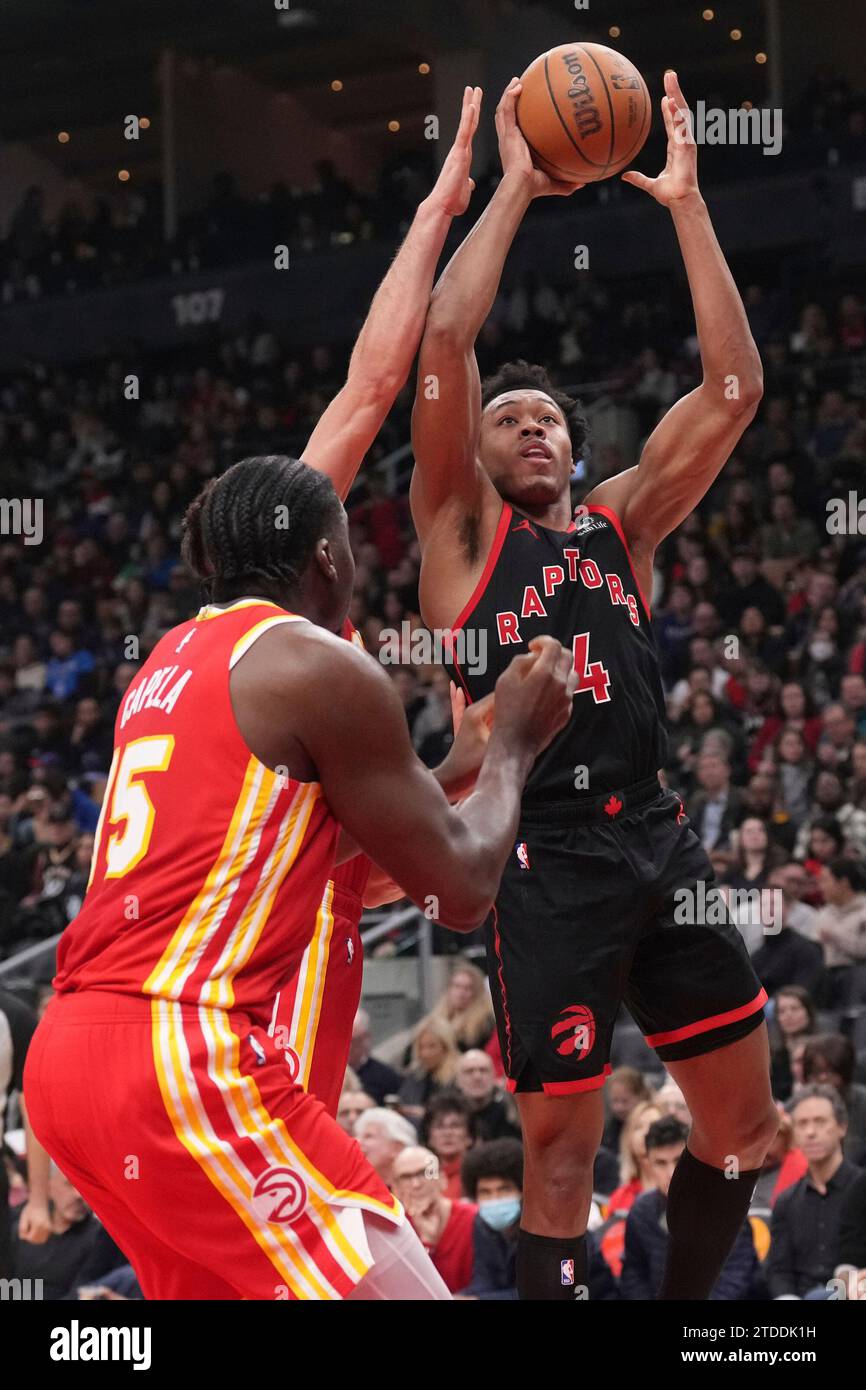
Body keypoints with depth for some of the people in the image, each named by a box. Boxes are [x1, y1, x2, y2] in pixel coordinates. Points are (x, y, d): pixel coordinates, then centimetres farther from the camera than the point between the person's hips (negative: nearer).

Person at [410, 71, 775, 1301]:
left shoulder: (621, 523, 16)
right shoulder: (461, 527, 6)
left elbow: (732, 390, 6)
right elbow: (445, 343, -8)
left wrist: (685, 204, 2)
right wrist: (515, 189, -4)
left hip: (660, 840, 5)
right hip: (545, 861, -5)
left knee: (744, 1128, 9)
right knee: (562, 1154, -2)